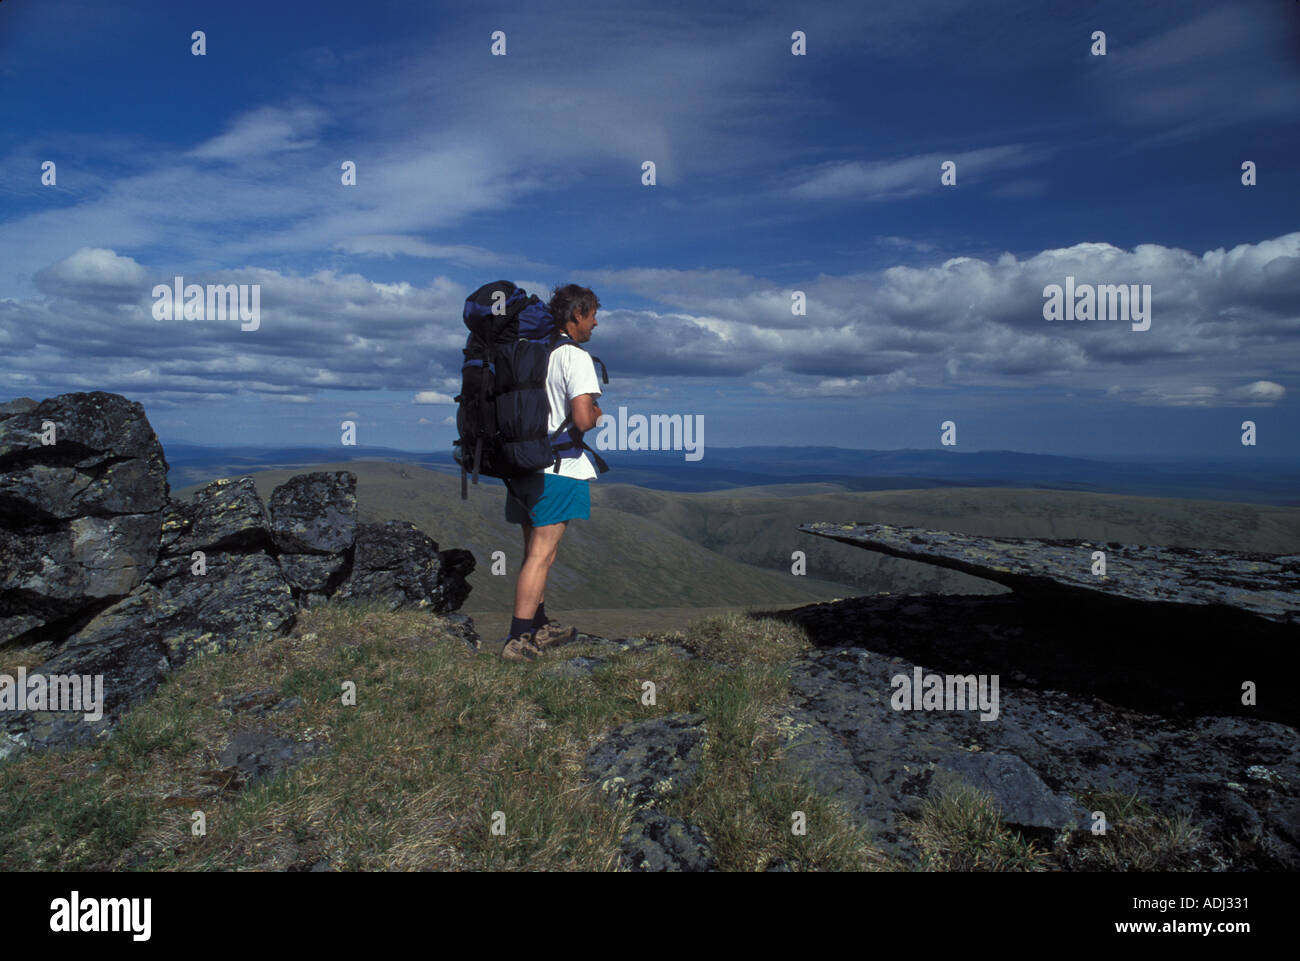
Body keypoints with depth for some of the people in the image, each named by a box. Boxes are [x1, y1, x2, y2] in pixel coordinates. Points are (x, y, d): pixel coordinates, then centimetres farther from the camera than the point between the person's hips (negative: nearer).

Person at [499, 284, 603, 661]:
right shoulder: (575, 357, -12)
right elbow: (582, 418, -23)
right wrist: (596, 415, -2)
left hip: (520, 464, 8)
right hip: (557, 468, -8)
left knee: (535, 551, 17)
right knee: (541, 555, -3)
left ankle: (539, 626, 29)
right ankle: (518, 640, -1)